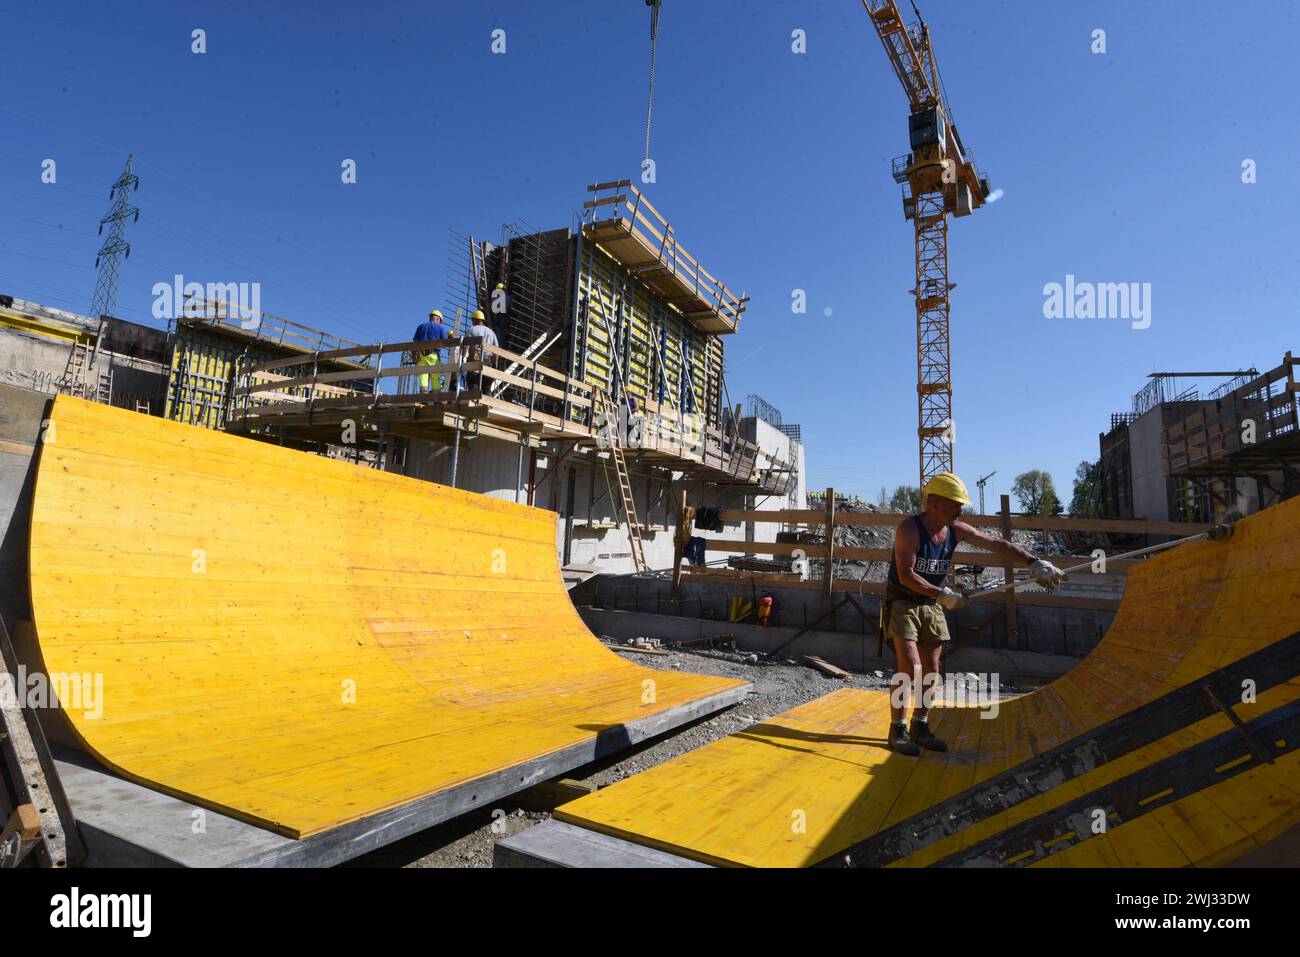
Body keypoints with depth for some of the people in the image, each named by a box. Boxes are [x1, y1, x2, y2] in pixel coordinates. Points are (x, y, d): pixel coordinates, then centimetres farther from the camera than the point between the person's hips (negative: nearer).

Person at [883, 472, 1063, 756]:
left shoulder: (956, 530, -1)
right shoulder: (909, 528, -20)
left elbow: (997, 545, 1)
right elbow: (906, 575, -25)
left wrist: (1034, 562, -9)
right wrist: (943, 595, -23)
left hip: (932, 607, 7)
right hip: (902, 604, -7)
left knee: (930, 671, 8)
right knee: (910, 668, -14)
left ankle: (920, 728, 22)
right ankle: (897, 731, 0)